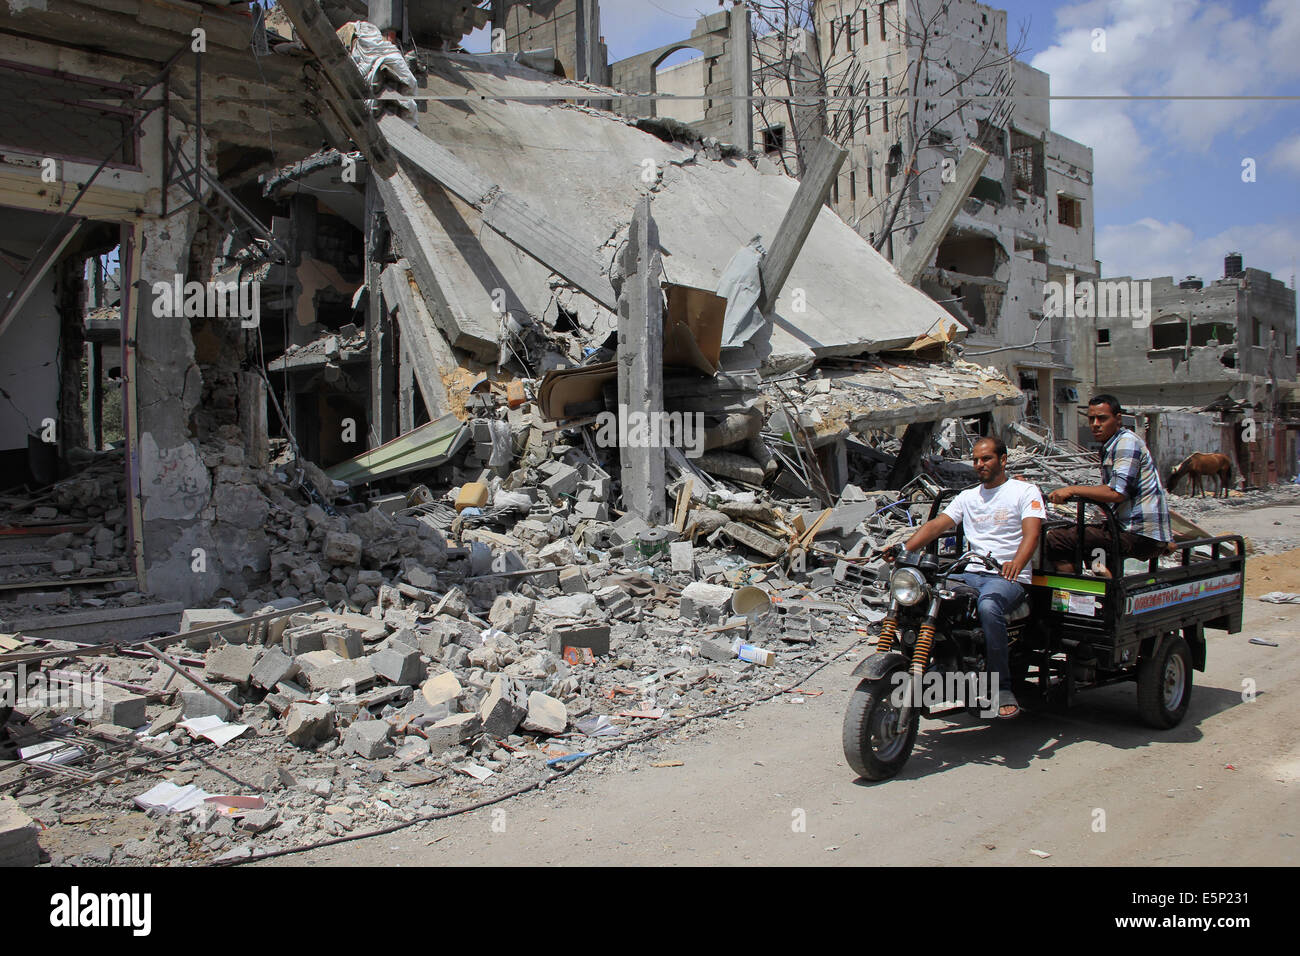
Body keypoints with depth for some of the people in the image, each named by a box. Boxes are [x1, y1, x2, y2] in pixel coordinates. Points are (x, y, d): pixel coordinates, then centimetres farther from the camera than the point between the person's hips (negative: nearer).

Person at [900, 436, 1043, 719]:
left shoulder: (1025, 491, 6)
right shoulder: (968, 497, 23)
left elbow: (1031, 532, -11)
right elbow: (936, 525, 11)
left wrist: (1017, 562, -33)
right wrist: (904, 549, -7)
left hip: (1008, 576, -5)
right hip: (971, 573, 5)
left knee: (988, 606, -38)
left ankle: (1002, 687, -26)